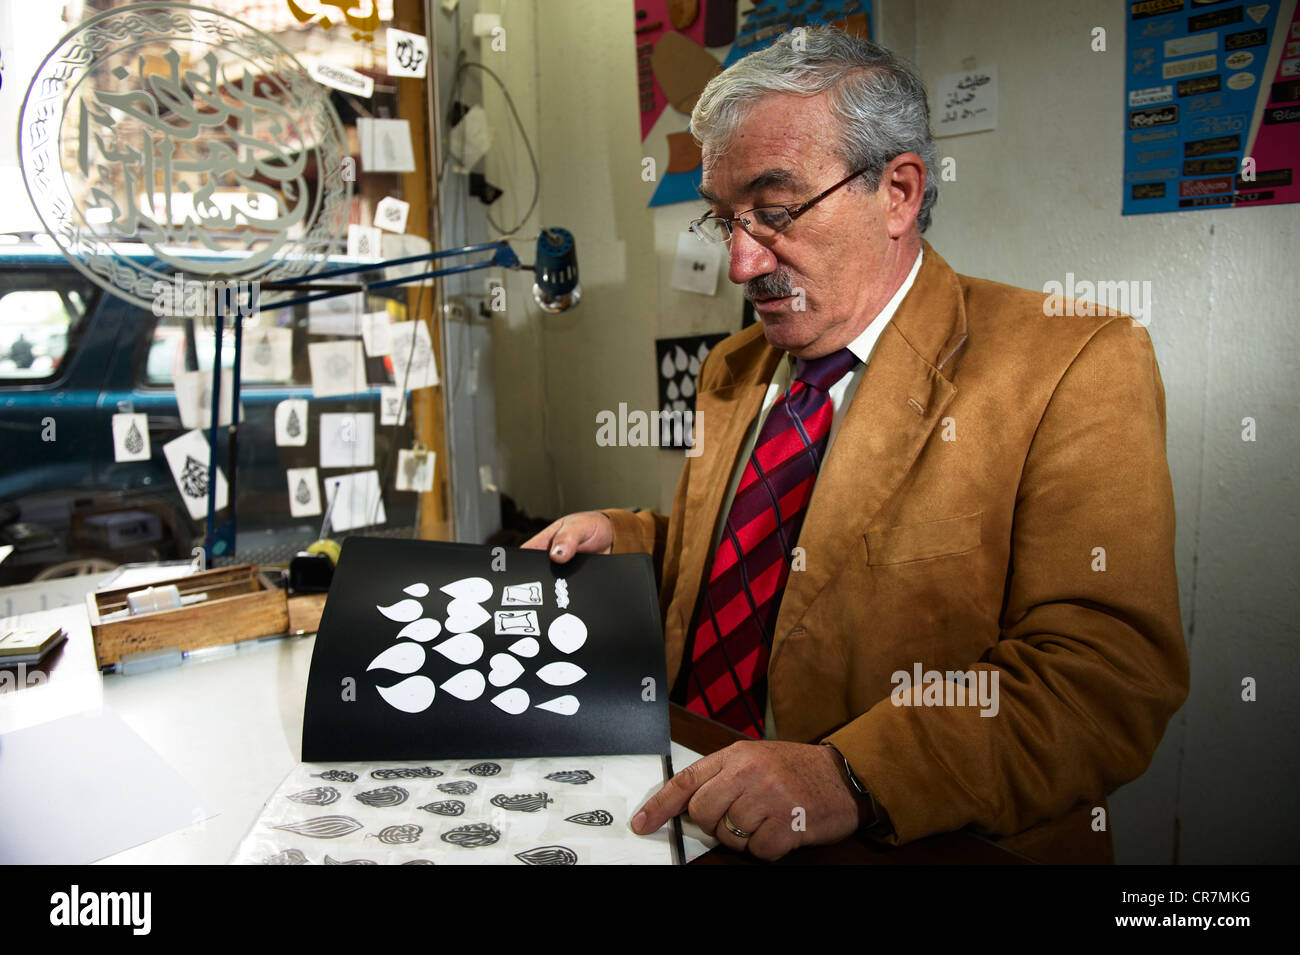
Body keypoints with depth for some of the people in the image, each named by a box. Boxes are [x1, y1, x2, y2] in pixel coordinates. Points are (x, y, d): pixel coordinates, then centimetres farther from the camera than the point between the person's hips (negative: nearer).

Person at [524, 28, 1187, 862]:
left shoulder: (1077, 365, -9)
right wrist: (625, 539, 5)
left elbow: (1108, 668, -16)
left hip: (916, 847, -5)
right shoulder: (731, 370, 12)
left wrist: (853, 777, -27)